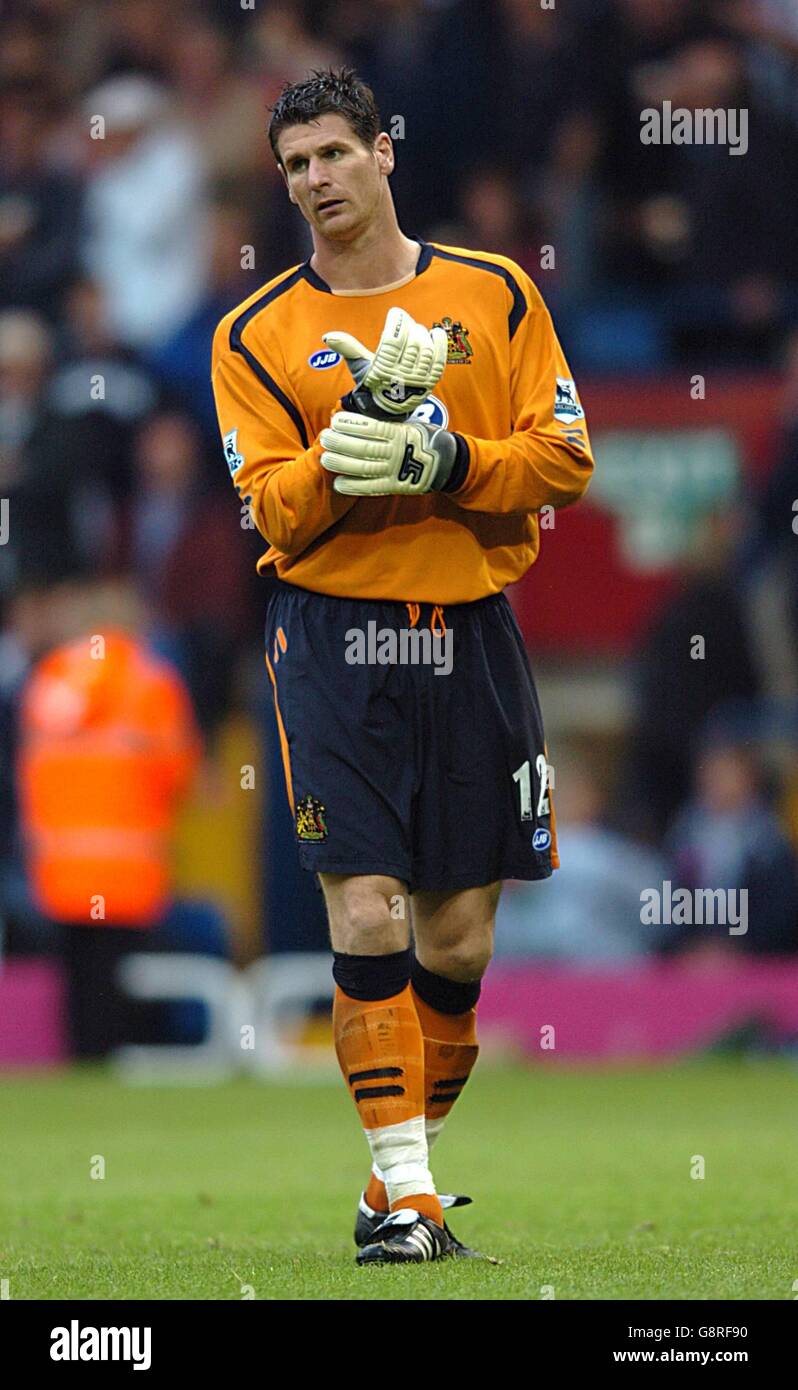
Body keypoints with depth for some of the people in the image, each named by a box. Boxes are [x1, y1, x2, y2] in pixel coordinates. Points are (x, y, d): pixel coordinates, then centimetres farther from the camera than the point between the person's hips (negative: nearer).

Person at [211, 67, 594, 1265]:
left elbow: (565, 454, 1)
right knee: (367, 916, -12)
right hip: (335, 633, -2)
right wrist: (347, 455, -23)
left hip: (471, 635, 2)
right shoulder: (256, 335, 4)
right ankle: (405, 1198, -9)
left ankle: (407, 1169, 21)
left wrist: (445, 460, -14)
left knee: (459, 941, 5)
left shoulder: (494, 295, 7)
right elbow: (272, 500, -5)